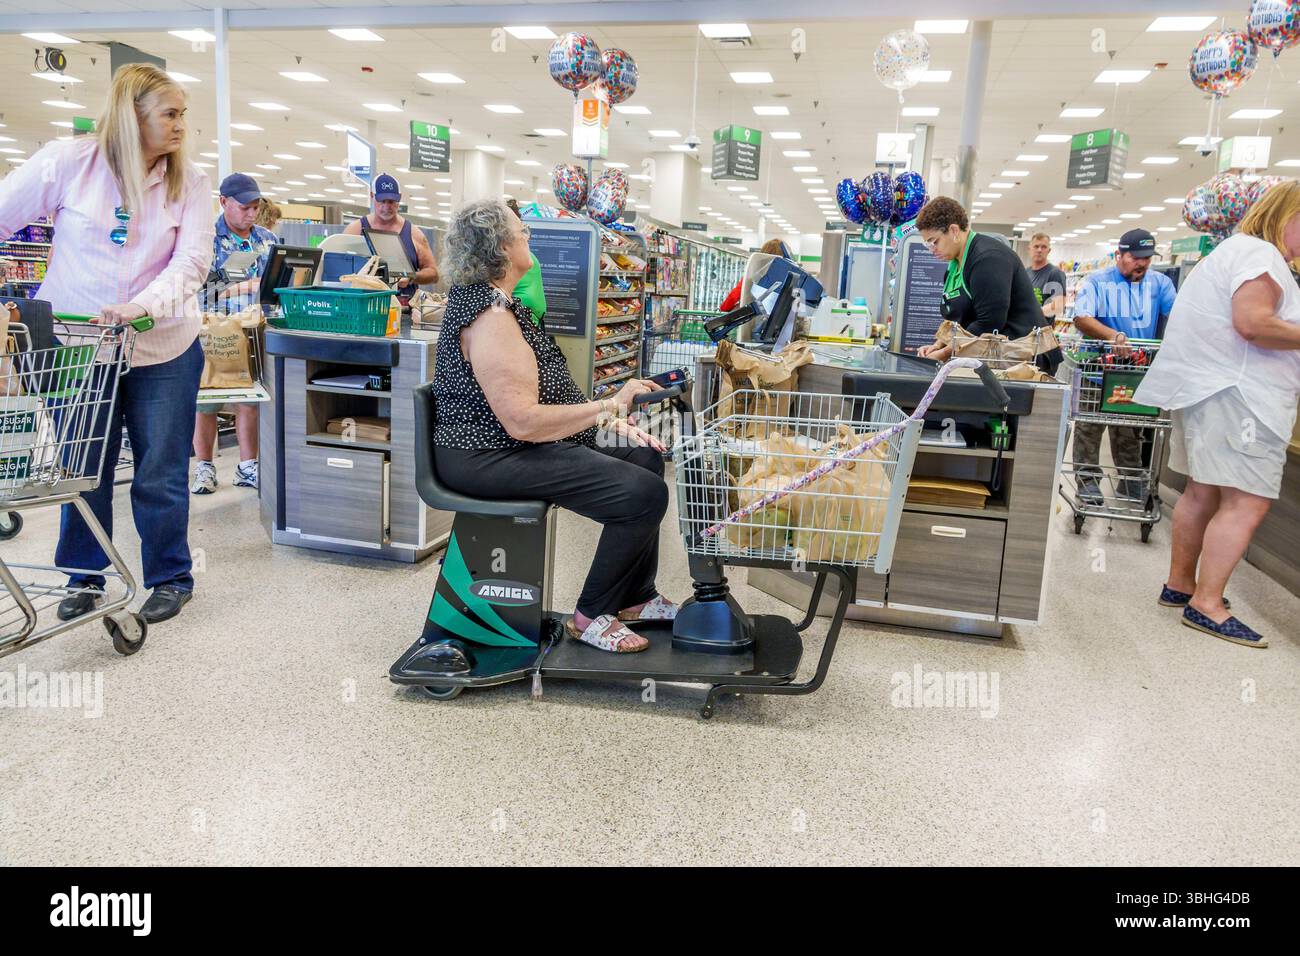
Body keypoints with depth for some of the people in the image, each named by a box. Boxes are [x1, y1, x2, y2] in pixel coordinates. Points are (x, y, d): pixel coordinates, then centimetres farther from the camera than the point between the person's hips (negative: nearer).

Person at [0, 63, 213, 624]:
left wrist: (145, 305, -28)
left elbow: (192, 260, -12)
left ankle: (170, 578, 23)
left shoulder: (190, 183, -3)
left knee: (160, 473, 6)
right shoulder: (68, 162, -5)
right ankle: (84, 576, 30)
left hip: (163, 347, 0)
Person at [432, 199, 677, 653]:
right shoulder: (491, 316, -22)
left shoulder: (495, 300, 13)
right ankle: (592, 617, -2)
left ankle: (636, 597, 22)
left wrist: (612, 422, 6)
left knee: (644, 457, 14)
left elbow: (543, 391, 15)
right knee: (643, 494, -20)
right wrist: (609, 407, -21)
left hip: (505, 444, 11)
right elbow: (523, 421, -28)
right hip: (489, 459, -11)